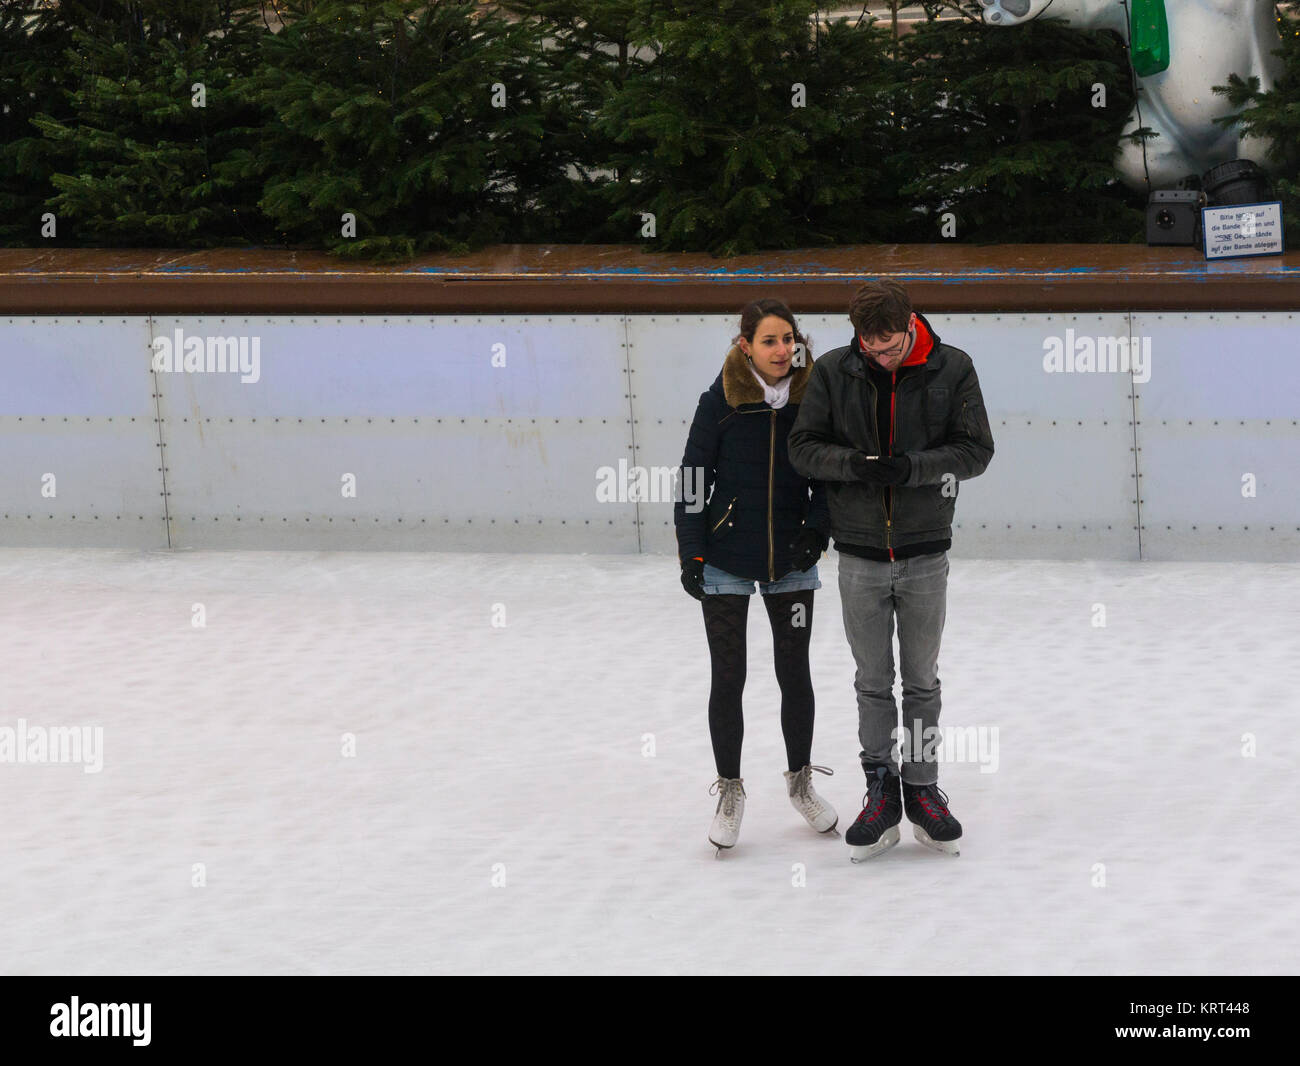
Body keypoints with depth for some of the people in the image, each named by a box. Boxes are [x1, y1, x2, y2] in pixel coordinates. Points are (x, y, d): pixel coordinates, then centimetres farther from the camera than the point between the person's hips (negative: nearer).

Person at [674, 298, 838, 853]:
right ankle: (729, 792, 19)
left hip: (791, 561, 2)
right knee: (728, 677, 5)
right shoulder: (720, 401, -11)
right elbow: (694, 477, -6)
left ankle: (801, 781, 29)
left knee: (795, 672, 11)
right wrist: (691, 553, -8)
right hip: (727, 559, -2)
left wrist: (817, 530, -9)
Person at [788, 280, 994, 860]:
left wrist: (913, 467, -22)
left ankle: (922, 789, 20)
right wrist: (850, 462, -22)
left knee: (921, 680, 10)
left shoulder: (953, 370, -7)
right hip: (861, 555, 1)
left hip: (925, 554, 0)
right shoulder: (833, 372, -5)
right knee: (873, 681, 8)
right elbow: (803, 447, -2)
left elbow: (975, 450, -6)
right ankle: (881, 793, 15)